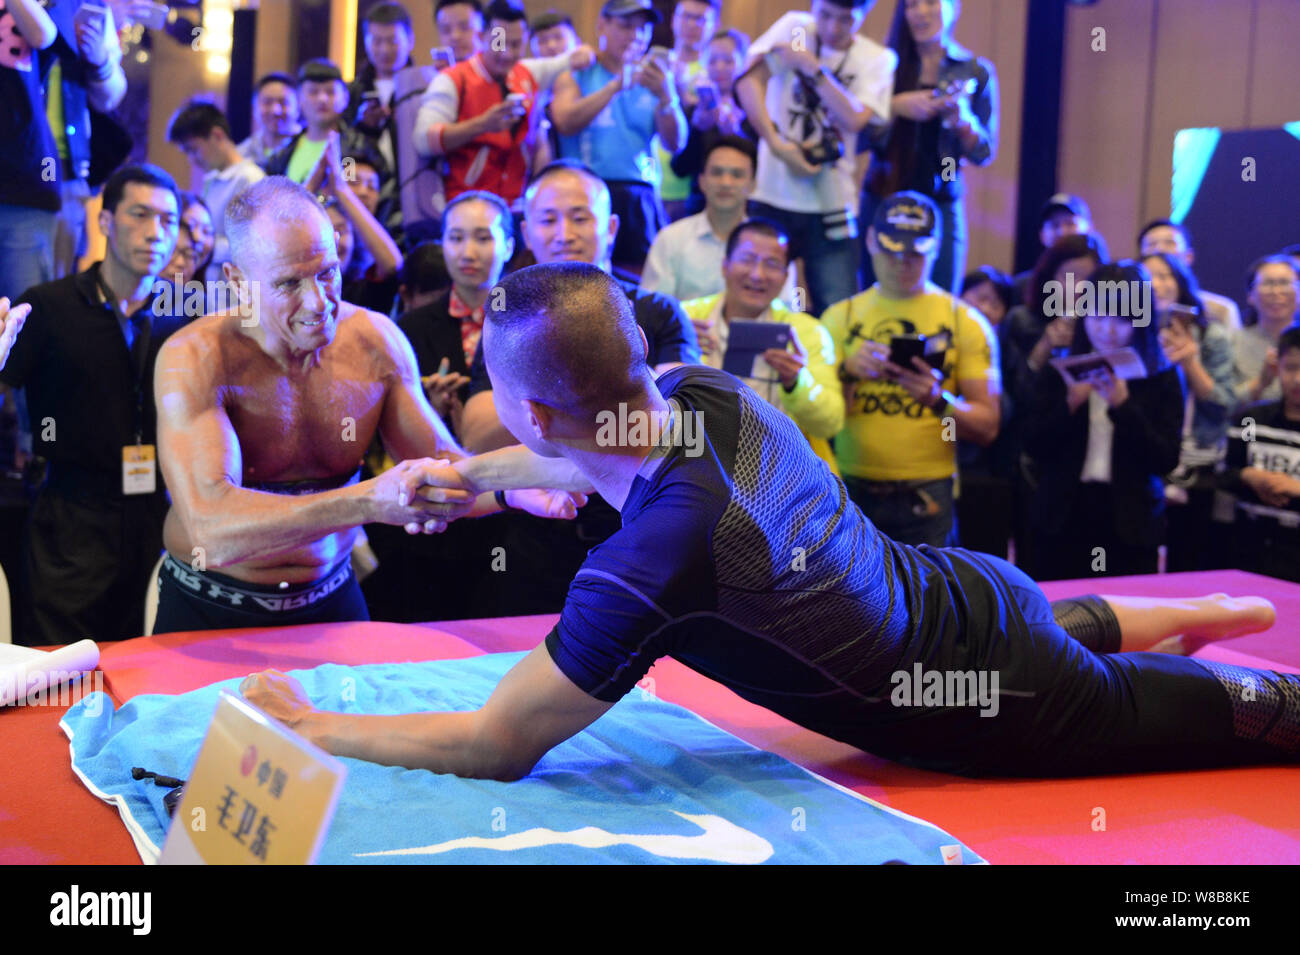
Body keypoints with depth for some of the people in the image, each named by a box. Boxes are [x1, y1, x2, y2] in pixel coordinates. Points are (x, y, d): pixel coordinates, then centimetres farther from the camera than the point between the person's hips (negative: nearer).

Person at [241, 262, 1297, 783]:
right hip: (964, 582, 6)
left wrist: (309, 728, -18)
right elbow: (613, 447, 11)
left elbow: (496, 746, -29)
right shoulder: (705, 388, -16)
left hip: (1001, 713, -6)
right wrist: (478, 474, 10)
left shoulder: (653, 562, -40)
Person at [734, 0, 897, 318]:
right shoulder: (794, 27, 3)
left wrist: (814, 68, -15)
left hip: (831, 205, 0)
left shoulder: (878, 59, 3)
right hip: (772, 196, 0)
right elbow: (749, 81, -10)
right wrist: (776, 144, -19)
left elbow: (855, 119, -12)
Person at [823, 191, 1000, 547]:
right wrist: (848, 373, -14)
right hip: (851, 490, 1)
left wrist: (939, 400, -17)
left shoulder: (965, 322, 5)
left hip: (927, 496, -1)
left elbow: (987, 428, 1)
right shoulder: (840, 317, 9)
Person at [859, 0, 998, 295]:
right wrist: (895, 107, -14)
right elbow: (859, 140, 0)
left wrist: (961, 117, -12)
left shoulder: (977, 71, 5)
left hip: (941, 207, 0)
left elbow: (985, 153, 6)